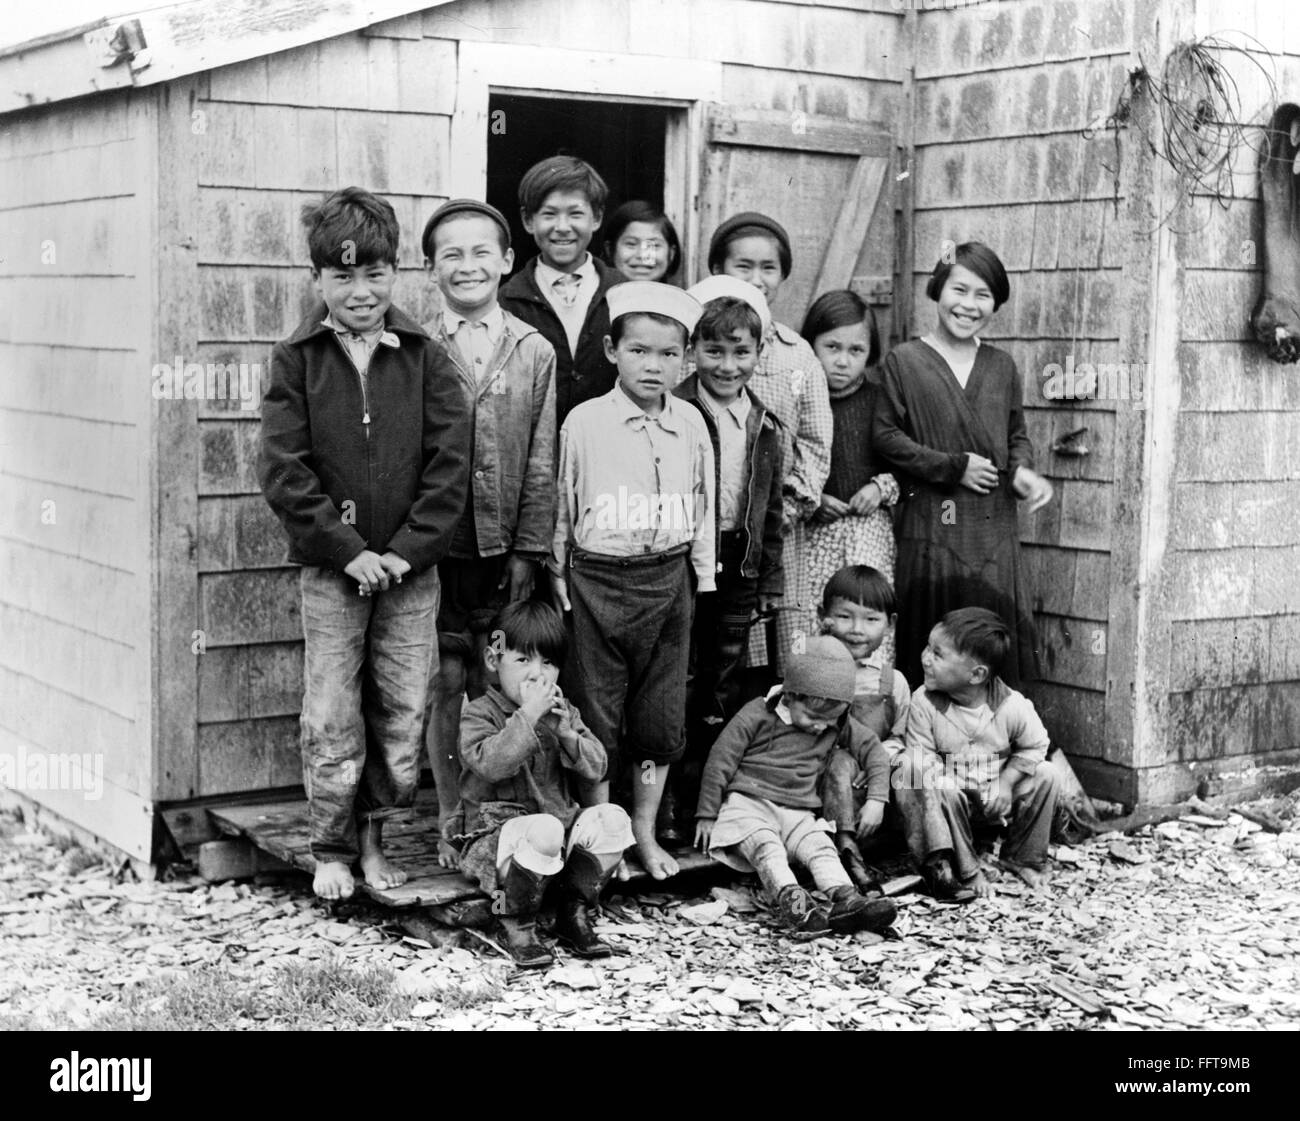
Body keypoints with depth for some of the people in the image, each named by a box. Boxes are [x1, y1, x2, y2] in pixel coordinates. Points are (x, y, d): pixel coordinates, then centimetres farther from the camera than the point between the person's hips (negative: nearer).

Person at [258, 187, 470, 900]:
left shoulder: (424, 357, 2)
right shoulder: (297, 360, -1)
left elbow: (452, 459, -4)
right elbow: (283, 471, -7)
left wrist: (409, 547, -12)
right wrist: (347, 549, -13)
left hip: (411, 567, 1)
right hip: (331, 567, -1)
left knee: (403, 713, 6)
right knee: (331, 717, 2)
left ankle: (373, 835, 23)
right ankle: (331, 850, 17)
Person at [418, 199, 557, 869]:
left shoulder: (535, 352, 4)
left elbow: (541, 461, 4)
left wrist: (529, 549, -1)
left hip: (505, 549, 1)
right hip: (437, 548, -1)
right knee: (446, 685, 3)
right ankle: (452, 820, 15)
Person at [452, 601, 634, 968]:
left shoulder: (564, 712, 13)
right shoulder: (480, 713, -5)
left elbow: (596, 768, 4)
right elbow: (490, 764, -25)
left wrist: (566, 732, -13)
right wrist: (527, 716, -27)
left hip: (561, 819, 6)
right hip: (496, 833, -6)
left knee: (613, 819, -20)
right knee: (543, 831, -39)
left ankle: (573, 913, -4)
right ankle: (515, 926, -17)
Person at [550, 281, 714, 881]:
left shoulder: (690, 422, 3)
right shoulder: (584, 421, -6)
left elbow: (702, 503, 12)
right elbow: (561, 504, 2)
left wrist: (702, 575, 12)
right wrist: (559, 576, 5)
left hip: (667, 580, 3)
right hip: (599, 579, -3)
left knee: (662, 716, 9)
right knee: (597, 717, 4)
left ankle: (645, 832, 24)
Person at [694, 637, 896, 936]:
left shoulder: (837, 724, 5)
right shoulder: (757, 715, -7)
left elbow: (874, 751, 14)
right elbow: (720, 760, -2)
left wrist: (876, 799, 1)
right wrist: (707, 815, 1)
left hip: (798, 813, 4)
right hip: (748, 802, -4)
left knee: (821, 847, -24)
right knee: (766, 845, -34)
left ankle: (846, 900, -44)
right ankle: (789, 900, -55)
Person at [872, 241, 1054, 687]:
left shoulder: (1001, 366, 11)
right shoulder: (905, 360, -1)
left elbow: (1017, 433, 19)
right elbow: (886, 434, -4)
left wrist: (1022, 470, -3)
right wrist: (954, 467, -10)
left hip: (995, 528, 3)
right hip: (932, 526, -3)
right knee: (930, 650, -1)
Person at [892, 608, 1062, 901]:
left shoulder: (1012, 706, -18)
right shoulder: (924, 703, -17)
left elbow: (1034, 746, -5)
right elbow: (920, 755, -12)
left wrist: (1005, 782, -15)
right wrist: (941, 779, -29)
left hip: (998, 792, 2)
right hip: (952, 788, -2)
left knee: (1046, 776, -17)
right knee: (942, 792, -34)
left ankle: (1023, 859, 3)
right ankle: (966, 872, -15)